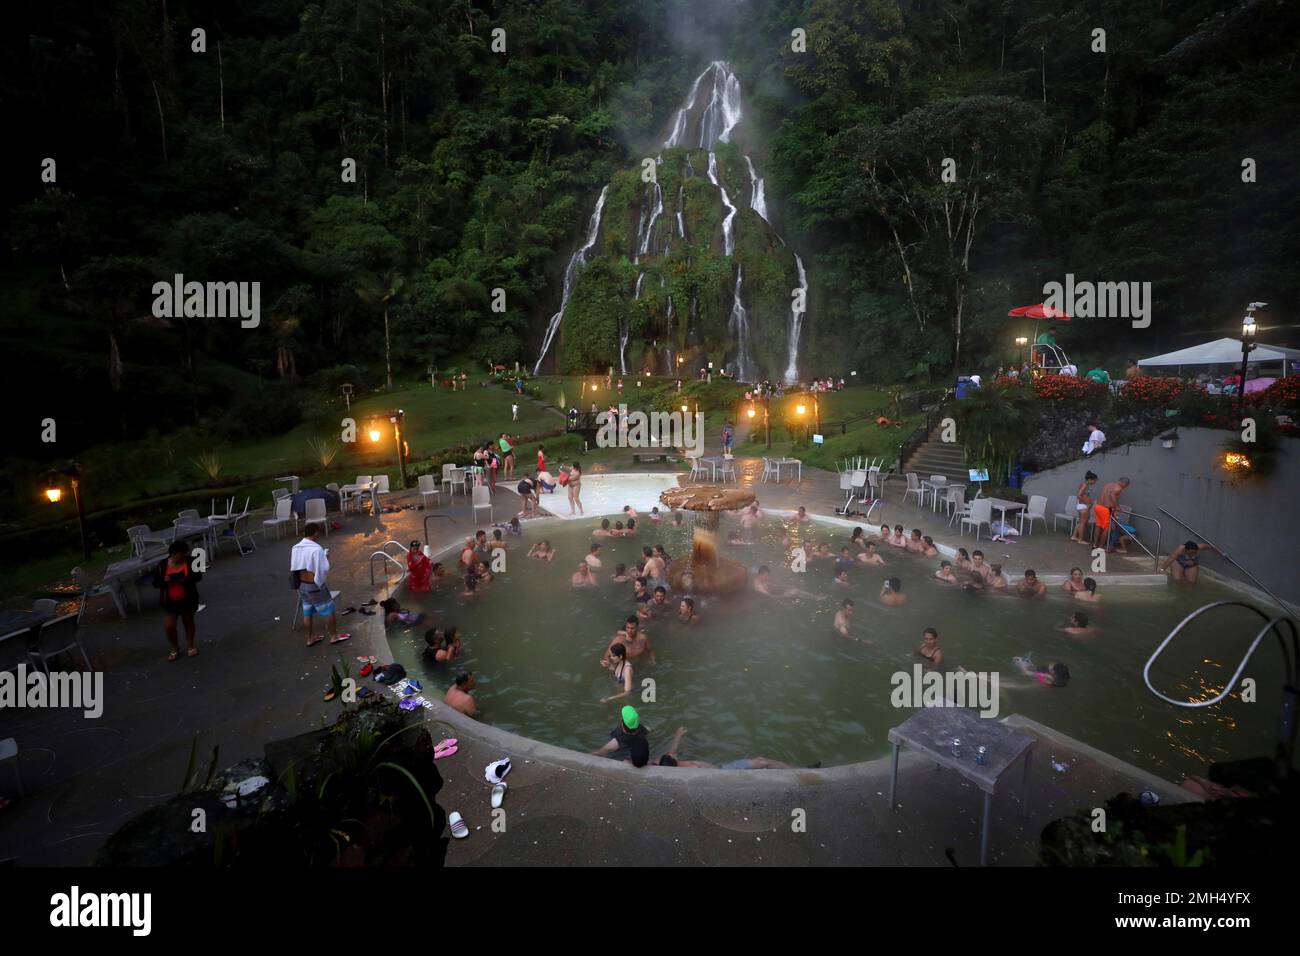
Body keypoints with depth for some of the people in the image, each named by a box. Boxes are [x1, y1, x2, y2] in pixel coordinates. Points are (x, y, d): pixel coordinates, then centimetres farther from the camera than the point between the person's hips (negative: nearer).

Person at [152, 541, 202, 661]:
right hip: (170, 601, 1)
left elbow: (198, 576, -13)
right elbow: (155, 583, -4)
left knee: (188, 621, 14)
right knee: (169, 626, -2)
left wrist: (185, 579, -29)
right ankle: (175, 649, 21)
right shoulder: (162, 565, -7)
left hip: (188, 599, 0)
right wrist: (164, 581, -24)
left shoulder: (190, 562, -10)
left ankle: (190, 646, 30)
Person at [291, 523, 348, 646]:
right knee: (329, 610, 9)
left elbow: (293, 569, 9)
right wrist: (326, 558, -4)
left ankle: (311, 638, 31)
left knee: (308, 612, 19)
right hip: (315, 586, -7)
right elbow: (323, 570, -20)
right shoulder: (316, 549, -24)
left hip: (302, 585, 7)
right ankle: (334, 636, 19)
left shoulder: (296, 548, 0)